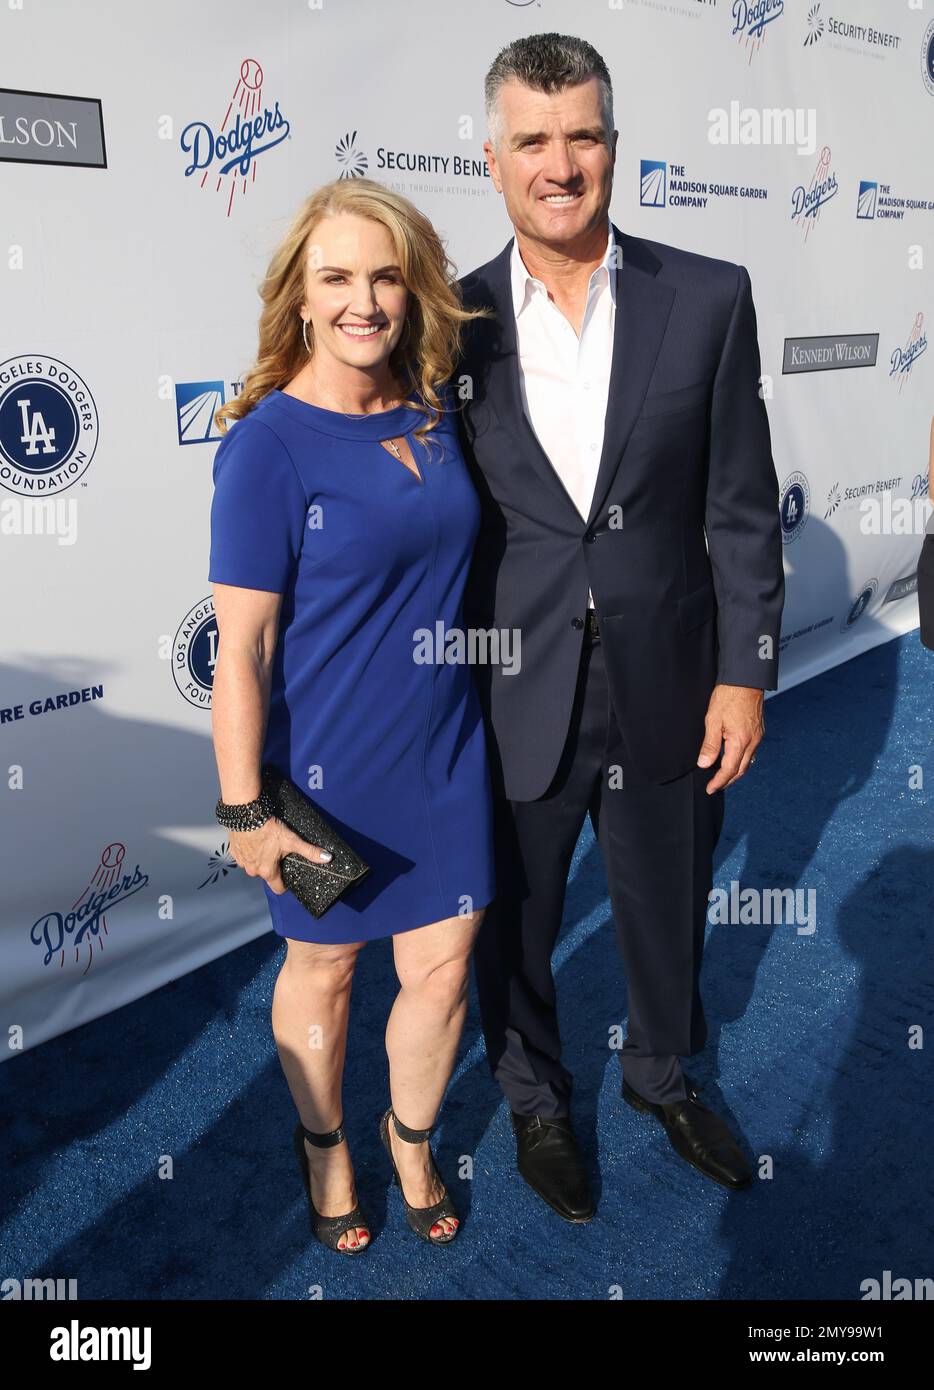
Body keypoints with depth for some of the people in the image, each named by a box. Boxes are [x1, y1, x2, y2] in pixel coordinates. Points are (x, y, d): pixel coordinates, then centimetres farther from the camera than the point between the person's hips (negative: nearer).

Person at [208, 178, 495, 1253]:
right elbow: (239, 647, -16)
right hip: (329, 763, -4)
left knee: (443, 965, 13)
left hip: (444, 750, 5)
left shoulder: (434, 412, 1)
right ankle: (323, 1141, 46)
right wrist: (243, 808, -14)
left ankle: (412, 1138, 43)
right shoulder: (269, 445, -17)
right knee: (324, 965, 17)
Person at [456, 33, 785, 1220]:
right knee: (516, 925, 17)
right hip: (515, 705, 0)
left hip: (668, 694, 1)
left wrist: (744, 673, -4)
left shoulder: (708, 300, -4)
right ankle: (536, 1100, 47)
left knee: (669, 916, 21)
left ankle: (663, 1076, 52)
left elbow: (740, 508, -2)